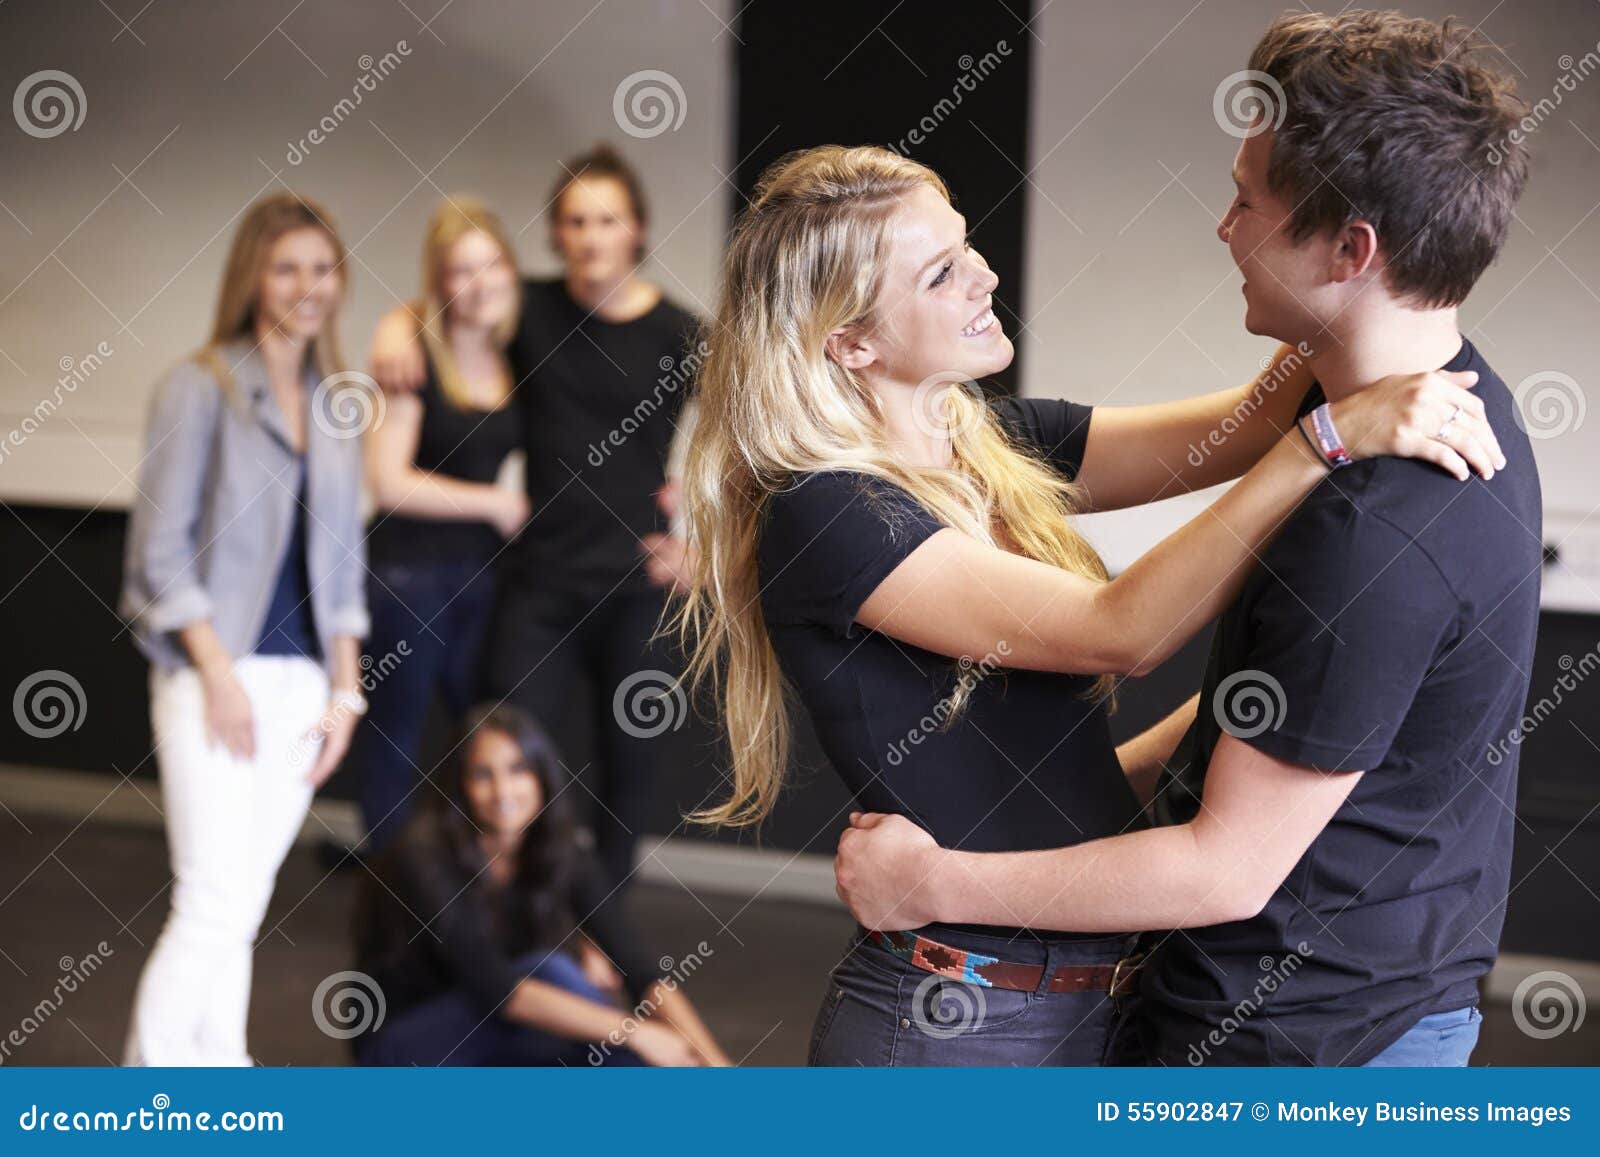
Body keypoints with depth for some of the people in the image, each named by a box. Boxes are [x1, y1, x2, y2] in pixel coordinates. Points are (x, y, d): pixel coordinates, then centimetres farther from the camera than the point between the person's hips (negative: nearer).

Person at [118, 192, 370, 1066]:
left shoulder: (336, 403, 13)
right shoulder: (201, 388, -5)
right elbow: (160, 550, -8)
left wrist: (344, 689, 10)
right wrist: (218, 674, -12)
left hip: (303, 684, 6)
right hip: (216, 676, -6)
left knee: (239, 911, 8)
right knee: (213, 904, -11)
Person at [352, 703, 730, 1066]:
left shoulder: (560, 855, -7)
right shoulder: (424, 858, -25)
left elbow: (636, 965, -15)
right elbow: (498, 990, -34)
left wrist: (714, 1062, -30)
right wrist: (634, 1032, -37)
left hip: (489, 1046, 5)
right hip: (405, 1049, -5)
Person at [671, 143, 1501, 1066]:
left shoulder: (998, 444, 6)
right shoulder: (823, 518, -19)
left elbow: (1243, 429, 2)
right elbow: (1119, 633, -26)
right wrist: (1330, 436, -30)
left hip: (1100, 990, 8)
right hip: (959, 1024, -8)